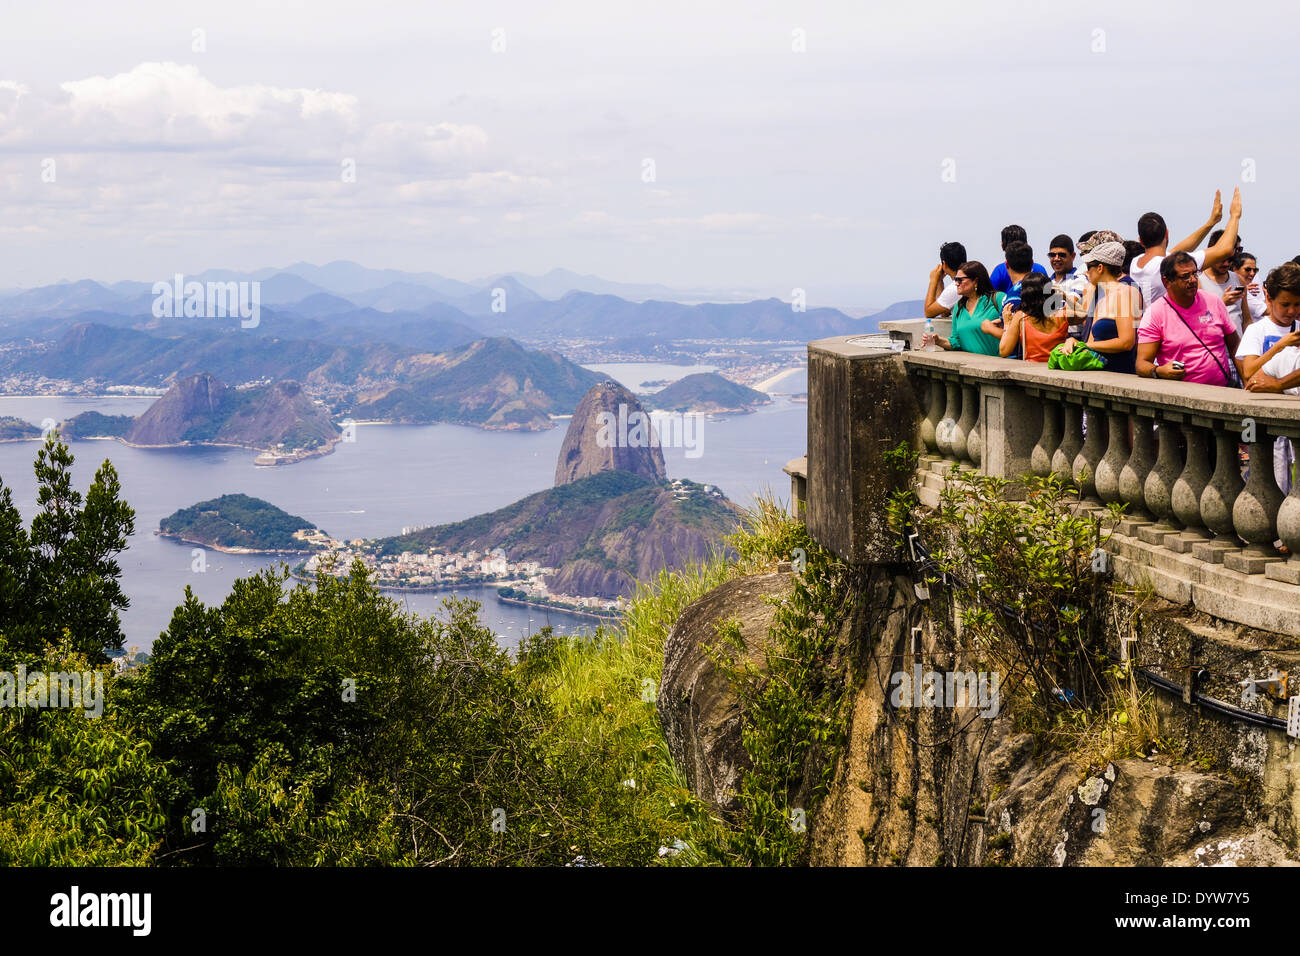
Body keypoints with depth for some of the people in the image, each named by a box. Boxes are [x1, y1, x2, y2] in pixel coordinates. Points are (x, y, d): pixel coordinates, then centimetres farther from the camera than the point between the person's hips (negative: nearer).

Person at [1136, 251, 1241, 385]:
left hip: (1224, 388, 2)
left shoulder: (1214, 302, 11)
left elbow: (1234, 344, 19)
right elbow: (1142, 364, -6)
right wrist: (1158, 371, -28)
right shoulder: (1154, 313, -3)